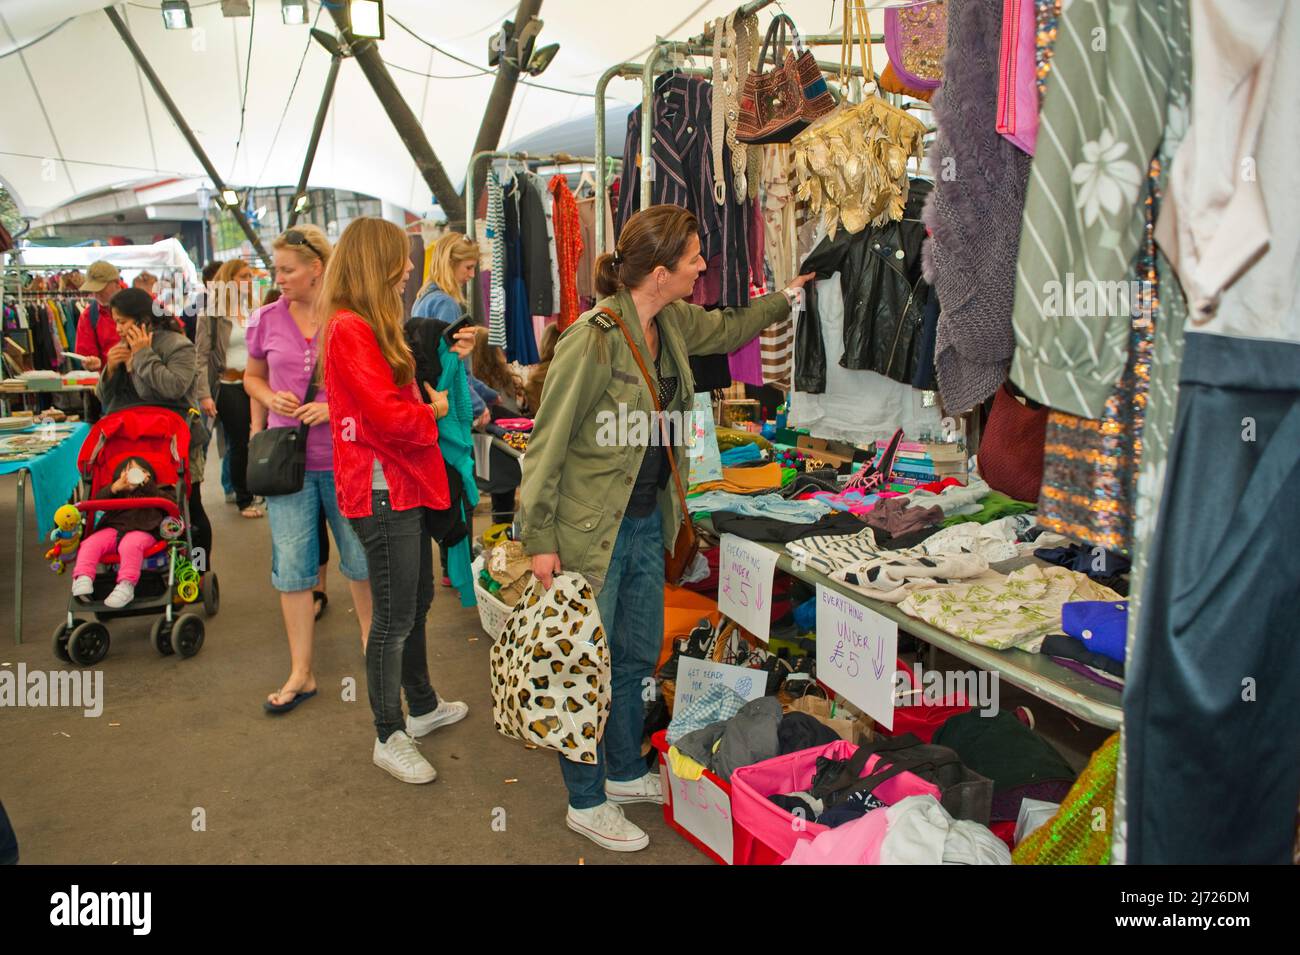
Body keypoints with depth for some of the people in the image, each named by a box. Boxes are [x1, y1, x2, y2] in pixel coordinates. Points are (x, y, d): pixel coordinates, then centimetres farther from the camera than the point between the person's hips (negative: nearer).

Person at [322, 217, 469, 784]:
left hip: (405, 483, 11)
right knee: (394, 618, 0)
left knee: (417, 600, 21)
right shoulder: (349, 328, -17)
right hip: (382, 488, -11)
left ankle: (423, 706, 38)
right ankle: (389, 739, 15)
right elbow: (388, 413, -23)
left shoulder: (371, 327, 16)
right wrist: (434, 412, -5)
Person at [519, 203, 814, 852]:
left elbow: (726, 330, 28)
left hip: (648, 520, 9)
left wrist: (785, 298, 33)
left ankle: (625, 772, 41)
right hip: (591, 529, -8)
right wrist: (540, 541, -16)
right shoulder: (594, 339, -22)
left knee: (639, 654, 20)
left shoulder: (672, 321, 3)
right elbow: (547, 445, -18)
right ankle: (587, 803, 26)